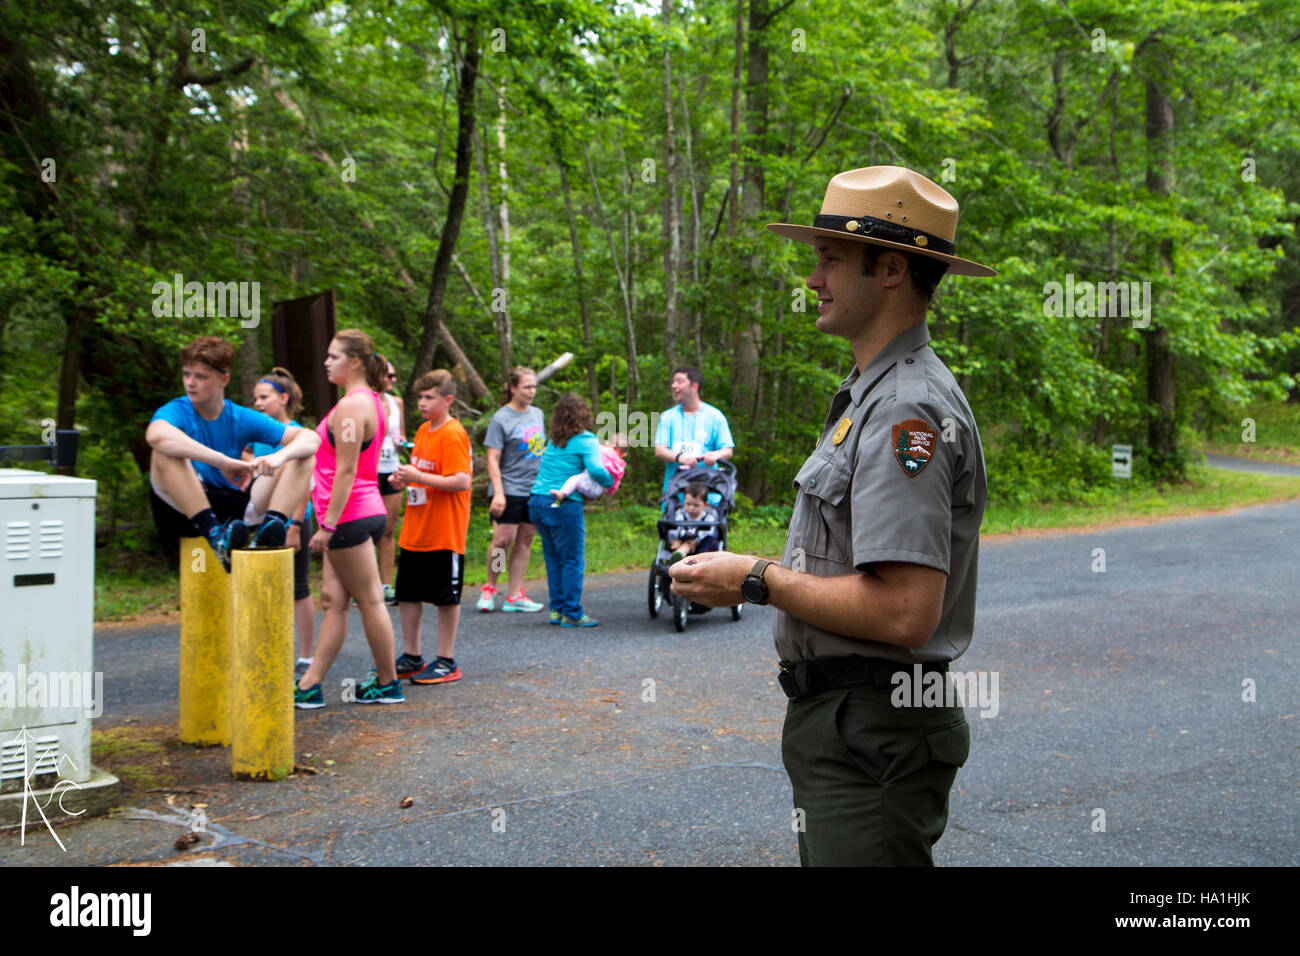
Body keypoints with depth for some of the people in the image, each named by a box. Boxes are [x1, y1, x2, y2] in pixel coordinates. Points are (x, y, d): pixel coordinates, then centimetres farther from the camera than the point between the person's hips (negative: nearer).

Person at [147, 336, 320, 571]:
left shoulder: (241, 418, 4)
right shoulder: (177, 411, -6)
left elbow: (310, 439, -4)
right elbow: (156, 434, -34)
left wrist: (280, 456, -28)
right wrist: (223, 461, -37)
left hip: (233, 512, 4)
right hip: (184, 512, -3)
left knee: (302, 457, -5)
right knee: (166, 451, -30)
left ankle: (271, 525, -31)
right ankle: (214, 535, -38)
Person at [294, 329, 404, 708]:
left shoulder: (351, 406, -16)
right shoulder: (369, 401, 16)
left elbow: (346, 471, -20)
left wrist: (328, 524, -19)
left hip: (351, 516, -10)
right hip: (363, 513, 10)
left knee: (369, 600, 0)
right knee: (332, 599, 8)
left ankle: (388, 683, 11)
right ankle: (310, 684, 11)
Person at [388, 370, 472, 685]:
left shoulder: (453, 435, -15)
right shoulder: (423, 430, 12)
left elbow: (462, 481, -23)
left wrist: (419, 477, -25)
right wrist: (404, 479, 5)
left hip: (444, 534, -9)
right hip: (415, 531, 9)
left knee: (446, 597, 2)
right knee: (407, 594, 13)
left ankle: (446, 662, 11)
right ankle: (411, 657, 25)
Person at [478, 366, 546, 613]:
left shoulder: (538, 414, 12)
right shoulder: (501, 419, -7)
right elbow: (493, 459, -10)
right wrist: (498, 493, -17)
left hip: (535, 489, 6)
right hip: (509, 489, -6)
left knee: (525, 540, 5)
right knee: (503, 539, -10)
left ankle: (514, 595, 9)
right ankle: (489, 588, 10)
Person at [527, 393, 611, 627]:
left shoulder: (553, 441, 13)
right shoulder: (586, 440, -7)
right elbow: (595, 469, -21)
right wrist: (610, 482, -2)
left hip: (537, 502, 7)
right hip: (564, 504, -7)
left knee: (554, 559, 13)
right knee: (573, 561, 0)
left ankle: (557, 609, 17)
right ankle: (572, 614, 1)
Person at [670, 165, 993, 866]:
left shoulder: (907, 410, -21)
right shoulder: (870, 394, 14)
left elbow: (903, 612, -29)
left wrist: (759, 582, -18)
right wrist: (756, 572, 8)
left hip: (872, 746, -11)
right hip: (841, 725, 11)